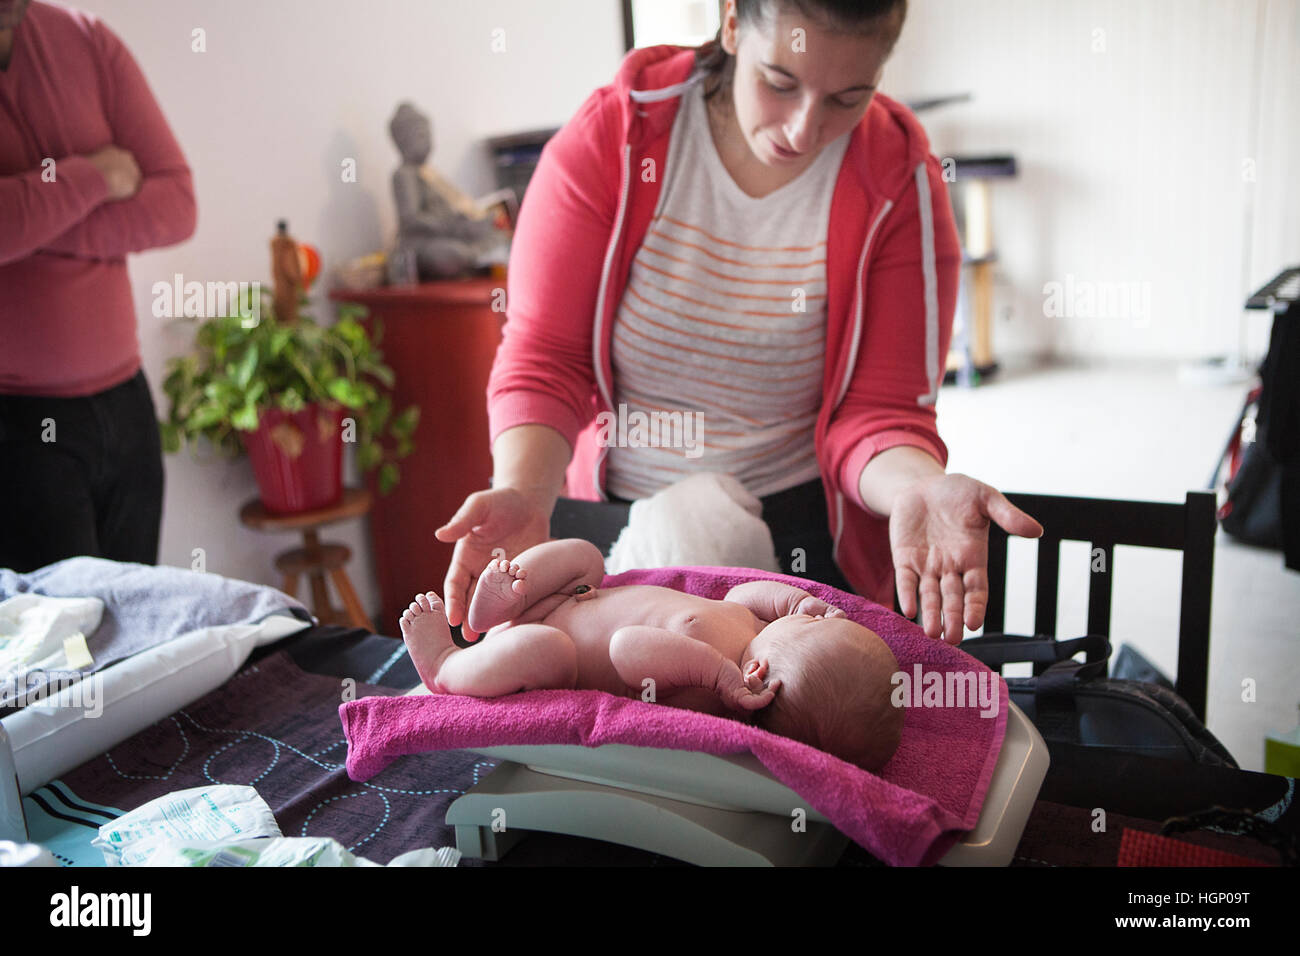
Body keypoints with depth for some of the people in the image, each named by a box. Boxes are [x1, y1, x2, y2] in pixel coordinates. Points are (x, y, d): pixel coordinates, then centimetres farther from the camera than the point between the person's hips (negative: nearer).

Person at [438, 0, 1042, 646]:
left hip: (804, 537, 0)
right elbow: (543, 358, -12)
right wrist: (523, 491, -31)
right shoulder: (608, 139, -11)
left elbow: (877, 410, -11)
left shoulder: (901, 187, -10)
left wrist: (918, 489, -35)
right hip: (610, 525, 1)